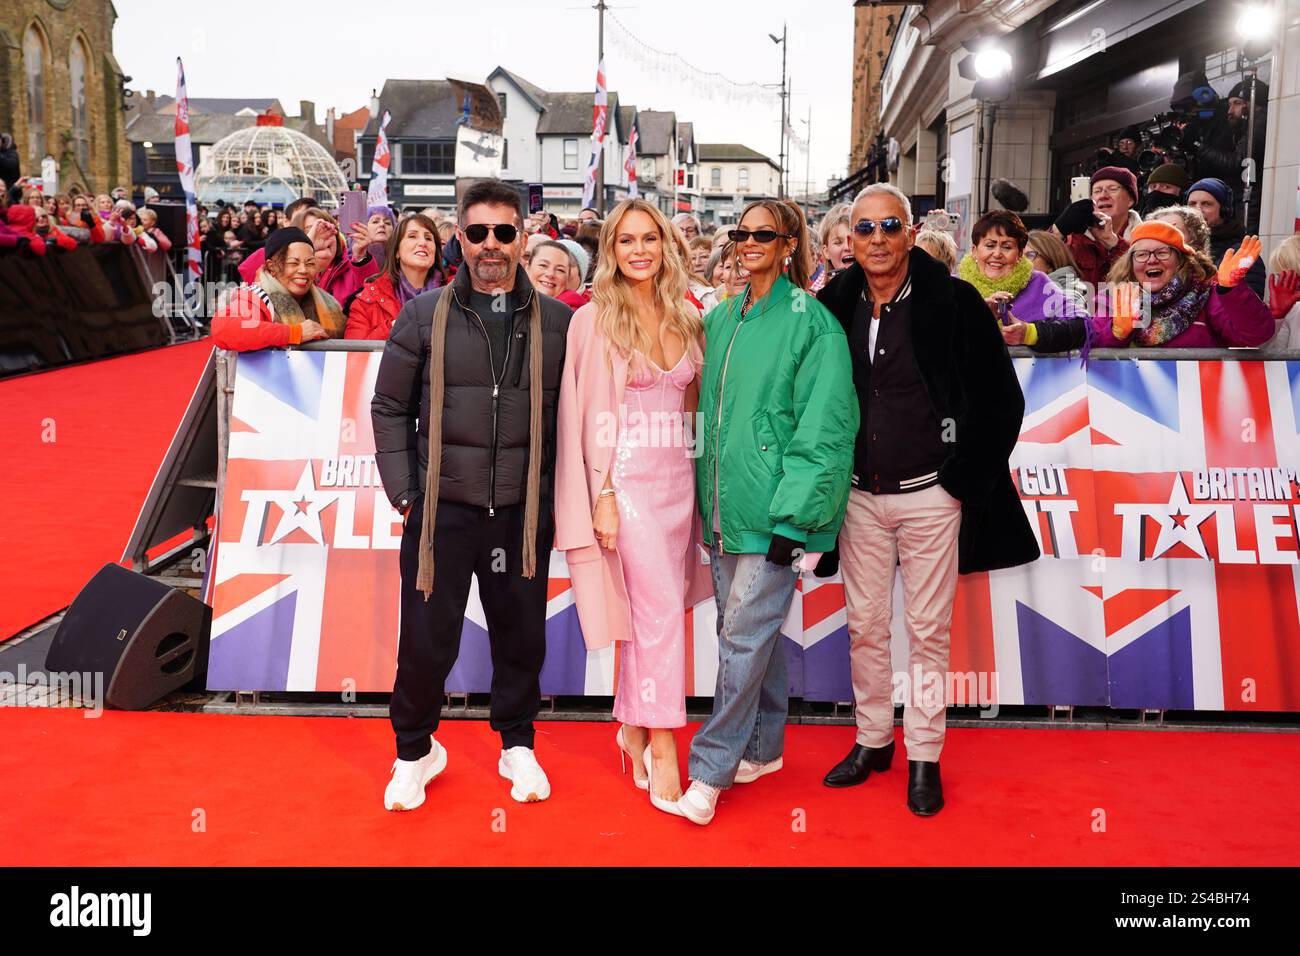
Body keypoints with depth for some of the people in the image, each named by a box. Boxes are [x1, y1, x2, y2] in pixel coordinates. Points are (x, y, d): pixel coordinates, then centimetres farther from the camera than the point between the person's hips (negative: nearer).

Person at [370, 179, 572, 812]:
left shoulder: (556, 322, 3)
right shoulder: (424, 314, 0)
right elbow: (389, 408, 4)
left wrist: (559, 495, 5)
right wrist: (403, 493, -1)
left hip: (523, 510, 1)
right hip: (442, 507, -1)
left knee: (521, 634, 12)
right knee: (426, 639, 5)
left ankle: (517, 744, 34)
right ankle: (415, 751, 28)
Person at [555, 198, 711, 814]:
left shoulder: (685, 319, 11)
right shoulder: (595, 319, -4)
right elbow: (592, 415, -7)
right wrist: (603, 496, -11)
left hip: (677, 478, 5)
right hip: (628, 479, -5)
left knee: (646, 611, 11)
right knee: (661, 612, -7)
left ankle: (632, 726, 27)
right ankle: (663, 753, 3)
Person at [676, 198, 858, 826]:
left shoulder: (811, 321, -7)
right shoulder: (721, 319, 13)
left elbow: (823, 427, -12)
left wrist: (794, 516, -17)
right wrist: (707, 500, 14)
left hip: (773, 512, -6)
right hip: (724, 506, 7)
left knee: (744, 636, -4)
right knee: (750, 631, 14)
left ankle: (710, 770, 6)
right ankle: (763, 748, 29)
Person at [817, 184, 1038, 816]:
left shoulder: (953, 302, -8)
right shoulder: (835, 307, 2)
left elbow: (1002, 401, -5)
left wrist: (965, 479, -7)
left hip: (929, 497, -3)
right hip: (859, 496, 4)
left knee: (927, 630, 5)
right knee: (865, 626, 12)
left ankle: (924, 755, 19)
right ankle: (873, 740, 28)